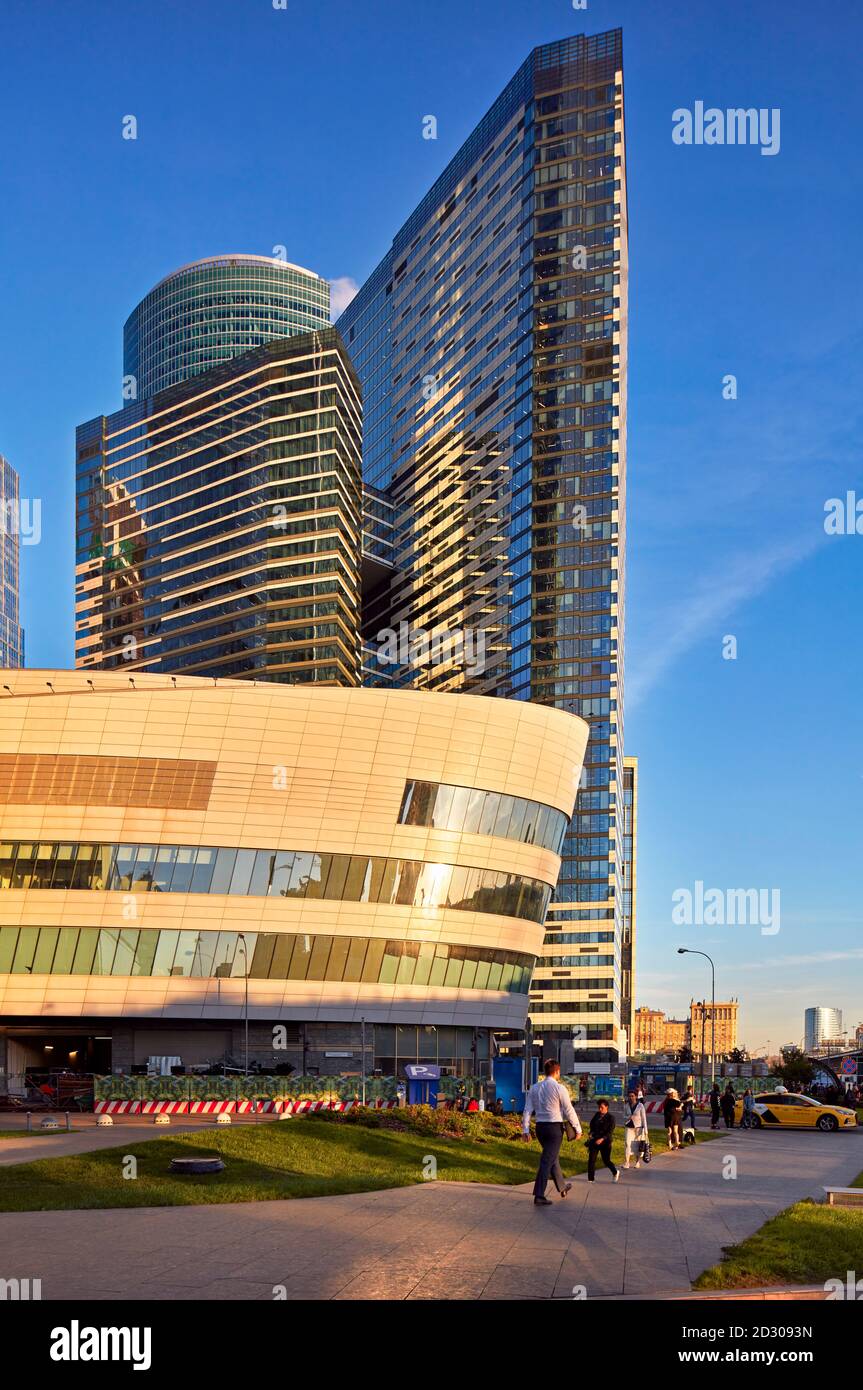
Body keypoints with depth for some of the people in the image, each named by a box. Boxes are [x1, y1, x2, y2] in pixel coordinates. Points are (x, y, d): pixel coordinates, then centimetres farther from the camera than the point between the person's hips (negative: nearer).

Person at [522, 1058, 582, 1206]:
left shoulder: (534, 1088, 6)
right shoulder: (559, 1088, -11)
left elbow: (528, 1110, 5)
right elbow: (569, 1110, -8)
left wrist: (525, 1129, 10)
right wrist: (577, 1129, 1)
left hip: (540, 1127, 6)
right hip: (555, 1127, -6)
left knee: (554, 1157, 23)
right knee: (547, 1161, -4)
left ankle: (562, 1187, 40)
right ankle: (539, 1196, -7)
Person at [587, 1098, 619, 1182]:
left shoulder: (610, 1118, -8)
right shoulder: (597, 1115, 7)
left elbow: (610, 1132, -13)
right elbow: (592, 1124, 21)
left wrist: (602, 1139, -25)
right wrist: (591, 1133, 3)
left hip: (605, 1142, -4)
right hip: (594, 1141, 4)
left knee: (606, 1160, 6)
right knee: (591, 1159, -4)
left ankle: (615, 1173, 34)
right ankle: (591, 1179, 3)